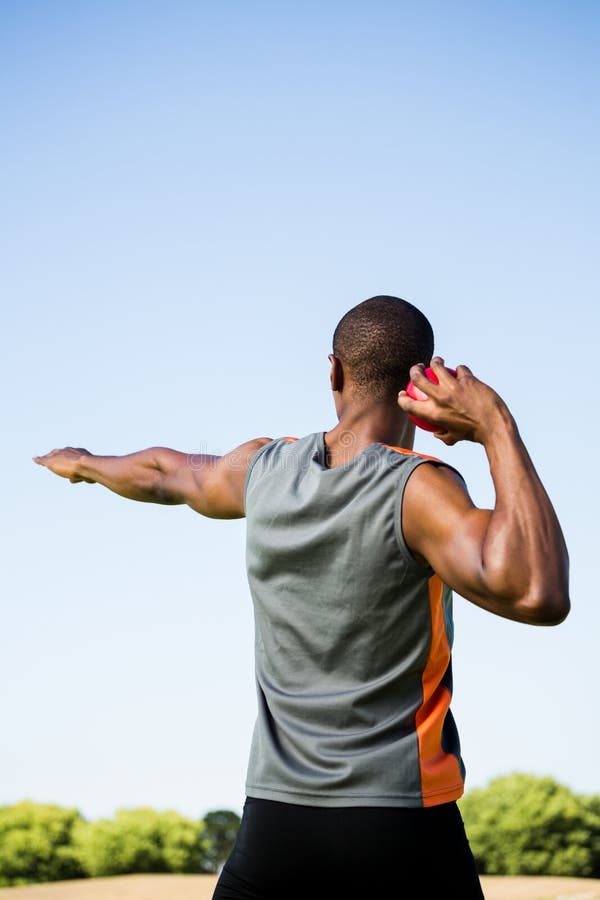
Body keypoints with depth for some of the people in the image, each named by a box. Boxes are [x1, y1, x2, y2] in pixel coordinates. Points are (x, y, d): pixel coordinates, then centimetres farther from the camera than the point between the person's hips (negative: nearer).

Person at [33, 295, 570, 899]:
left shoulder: (263, 469, 1)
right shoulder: (418, 488, -15)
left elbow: (162, 473, 23)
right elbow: (538, 596, -30)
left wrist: (85, 463, 45)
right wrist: (496, 427, -23)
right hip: (402, 826, -4)